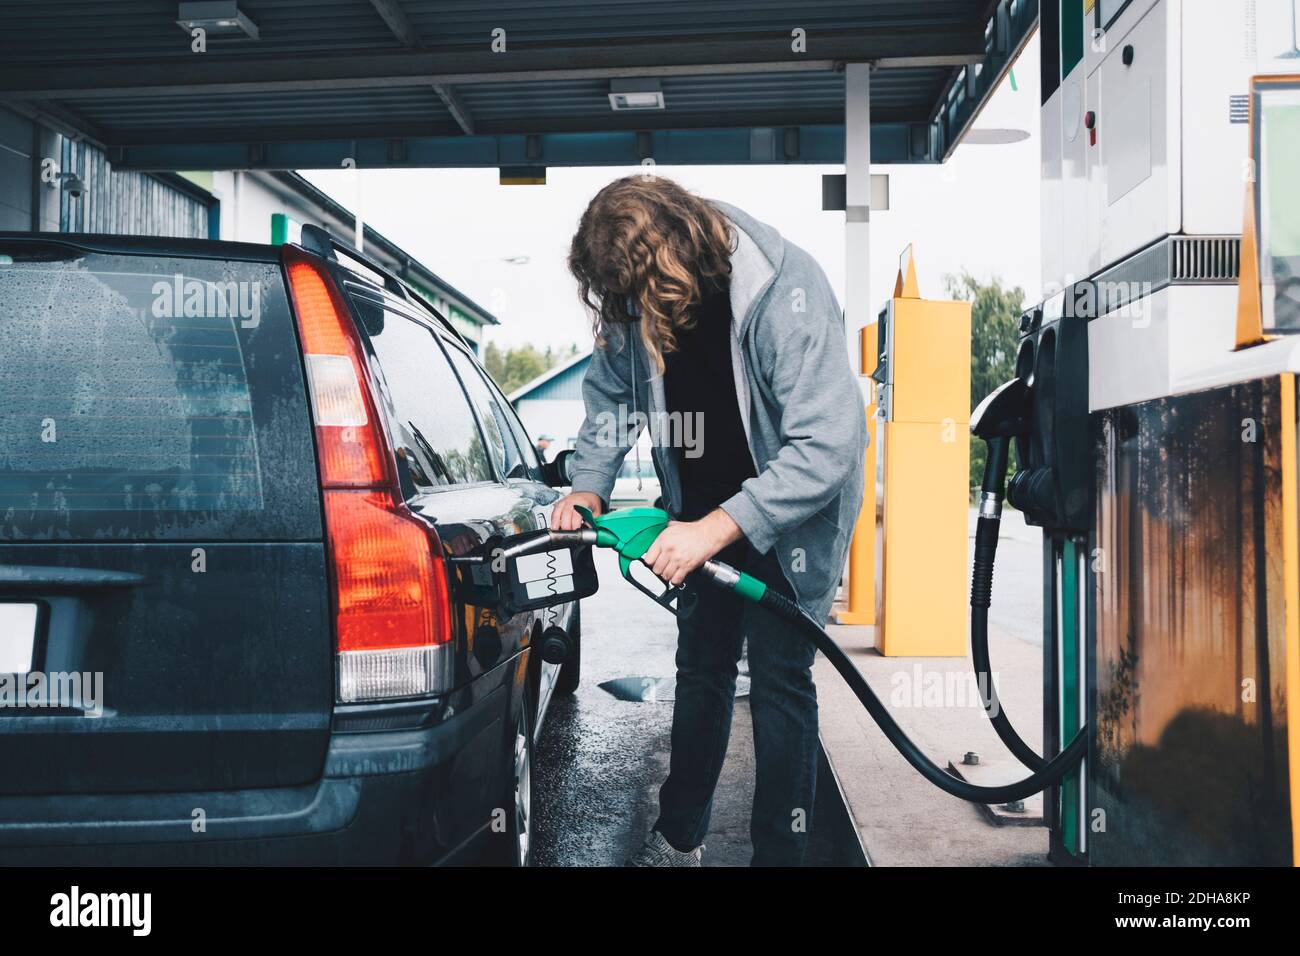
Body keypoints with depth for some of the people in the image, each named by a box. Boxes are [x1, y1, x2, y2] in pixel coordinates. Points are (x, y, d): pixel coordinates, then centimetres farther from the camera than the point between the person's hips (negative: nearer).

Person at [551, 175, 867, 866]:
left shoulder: (785, 290, -32)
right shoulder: (635, 298, -14)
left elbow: (825, 446, -35)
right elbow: (610, 390, 5)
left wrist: (717, 528, -36)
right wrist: (588, 486, -10)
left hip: (792, 507, -5)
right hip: (706, 510, 6)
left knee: (778, 678, -5)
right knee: (701, 667, 13)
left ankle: (779, 852, 10)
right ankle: (678, 838, 27)